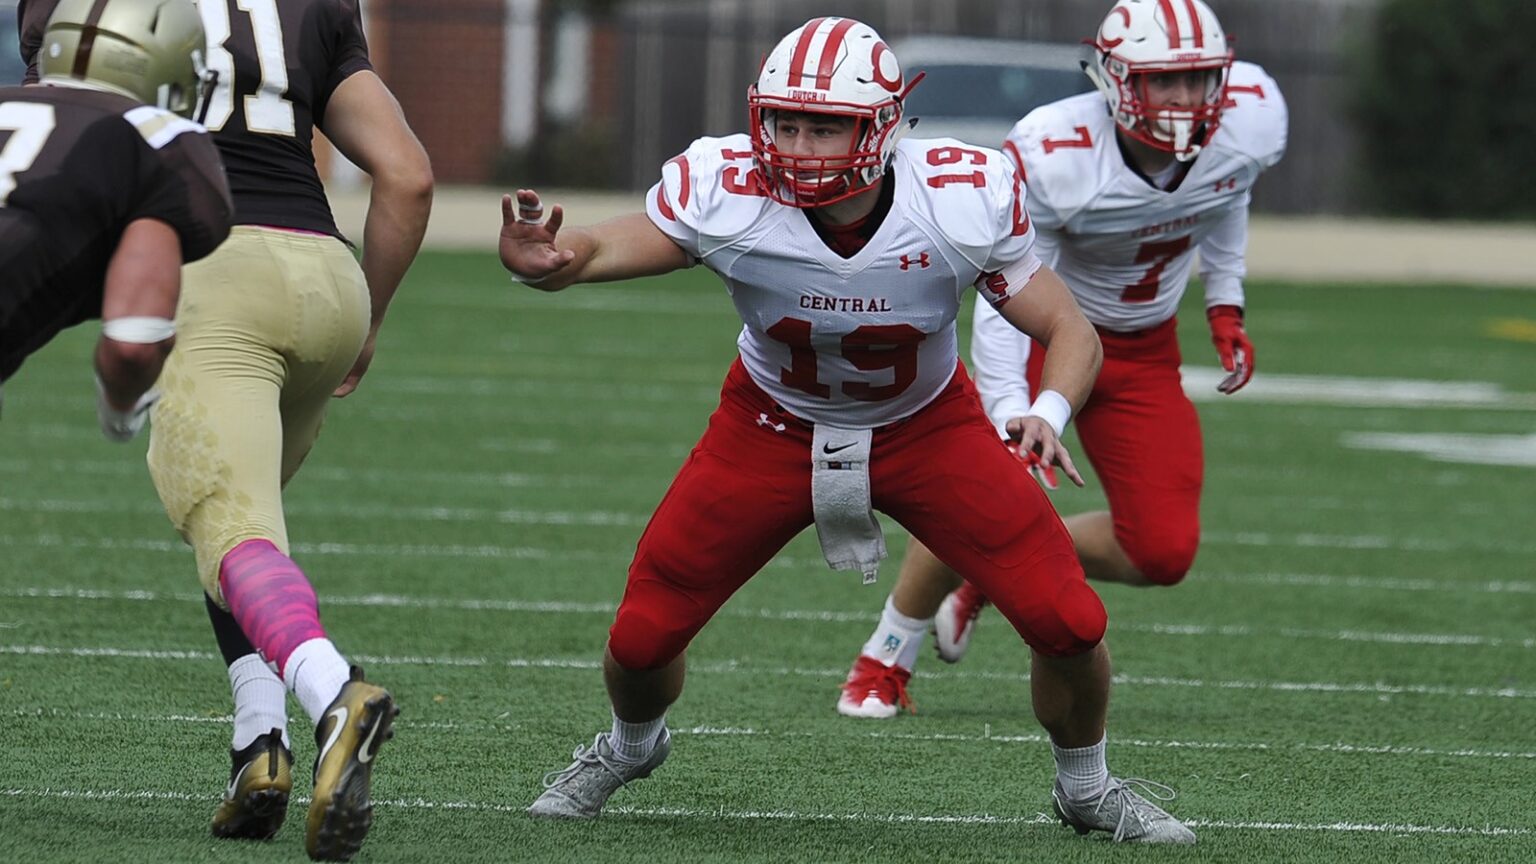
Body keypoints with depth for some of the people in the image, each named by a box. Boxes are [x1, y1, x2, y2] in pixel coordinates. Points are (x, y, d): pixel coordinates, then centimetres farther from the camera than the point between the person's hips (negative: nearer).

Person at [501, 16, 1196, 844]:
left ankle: (1086, 788, 21)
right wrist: (543, 263, -46)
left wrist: (1048, 412, -41)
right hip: (773, 428, 0)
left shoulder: (964, 201, -29)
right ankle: (630, 746, 36)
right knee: (644, 633, -3)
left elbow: (1069, 330, -18)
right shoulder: (724, 192, -30)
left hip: (928, 427, 0)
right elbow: (599, 251, -21)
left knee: (1068, 621, -12)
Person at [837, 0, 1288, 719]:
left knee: (1162, 552, -7)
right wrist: (1013, 417, -42)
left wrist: (1225, 304, 8)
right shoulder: (1053, 157, -32)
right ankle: (884, 661, 6)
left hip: (1143, 353, 4)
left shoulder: (1248, 123, -19)